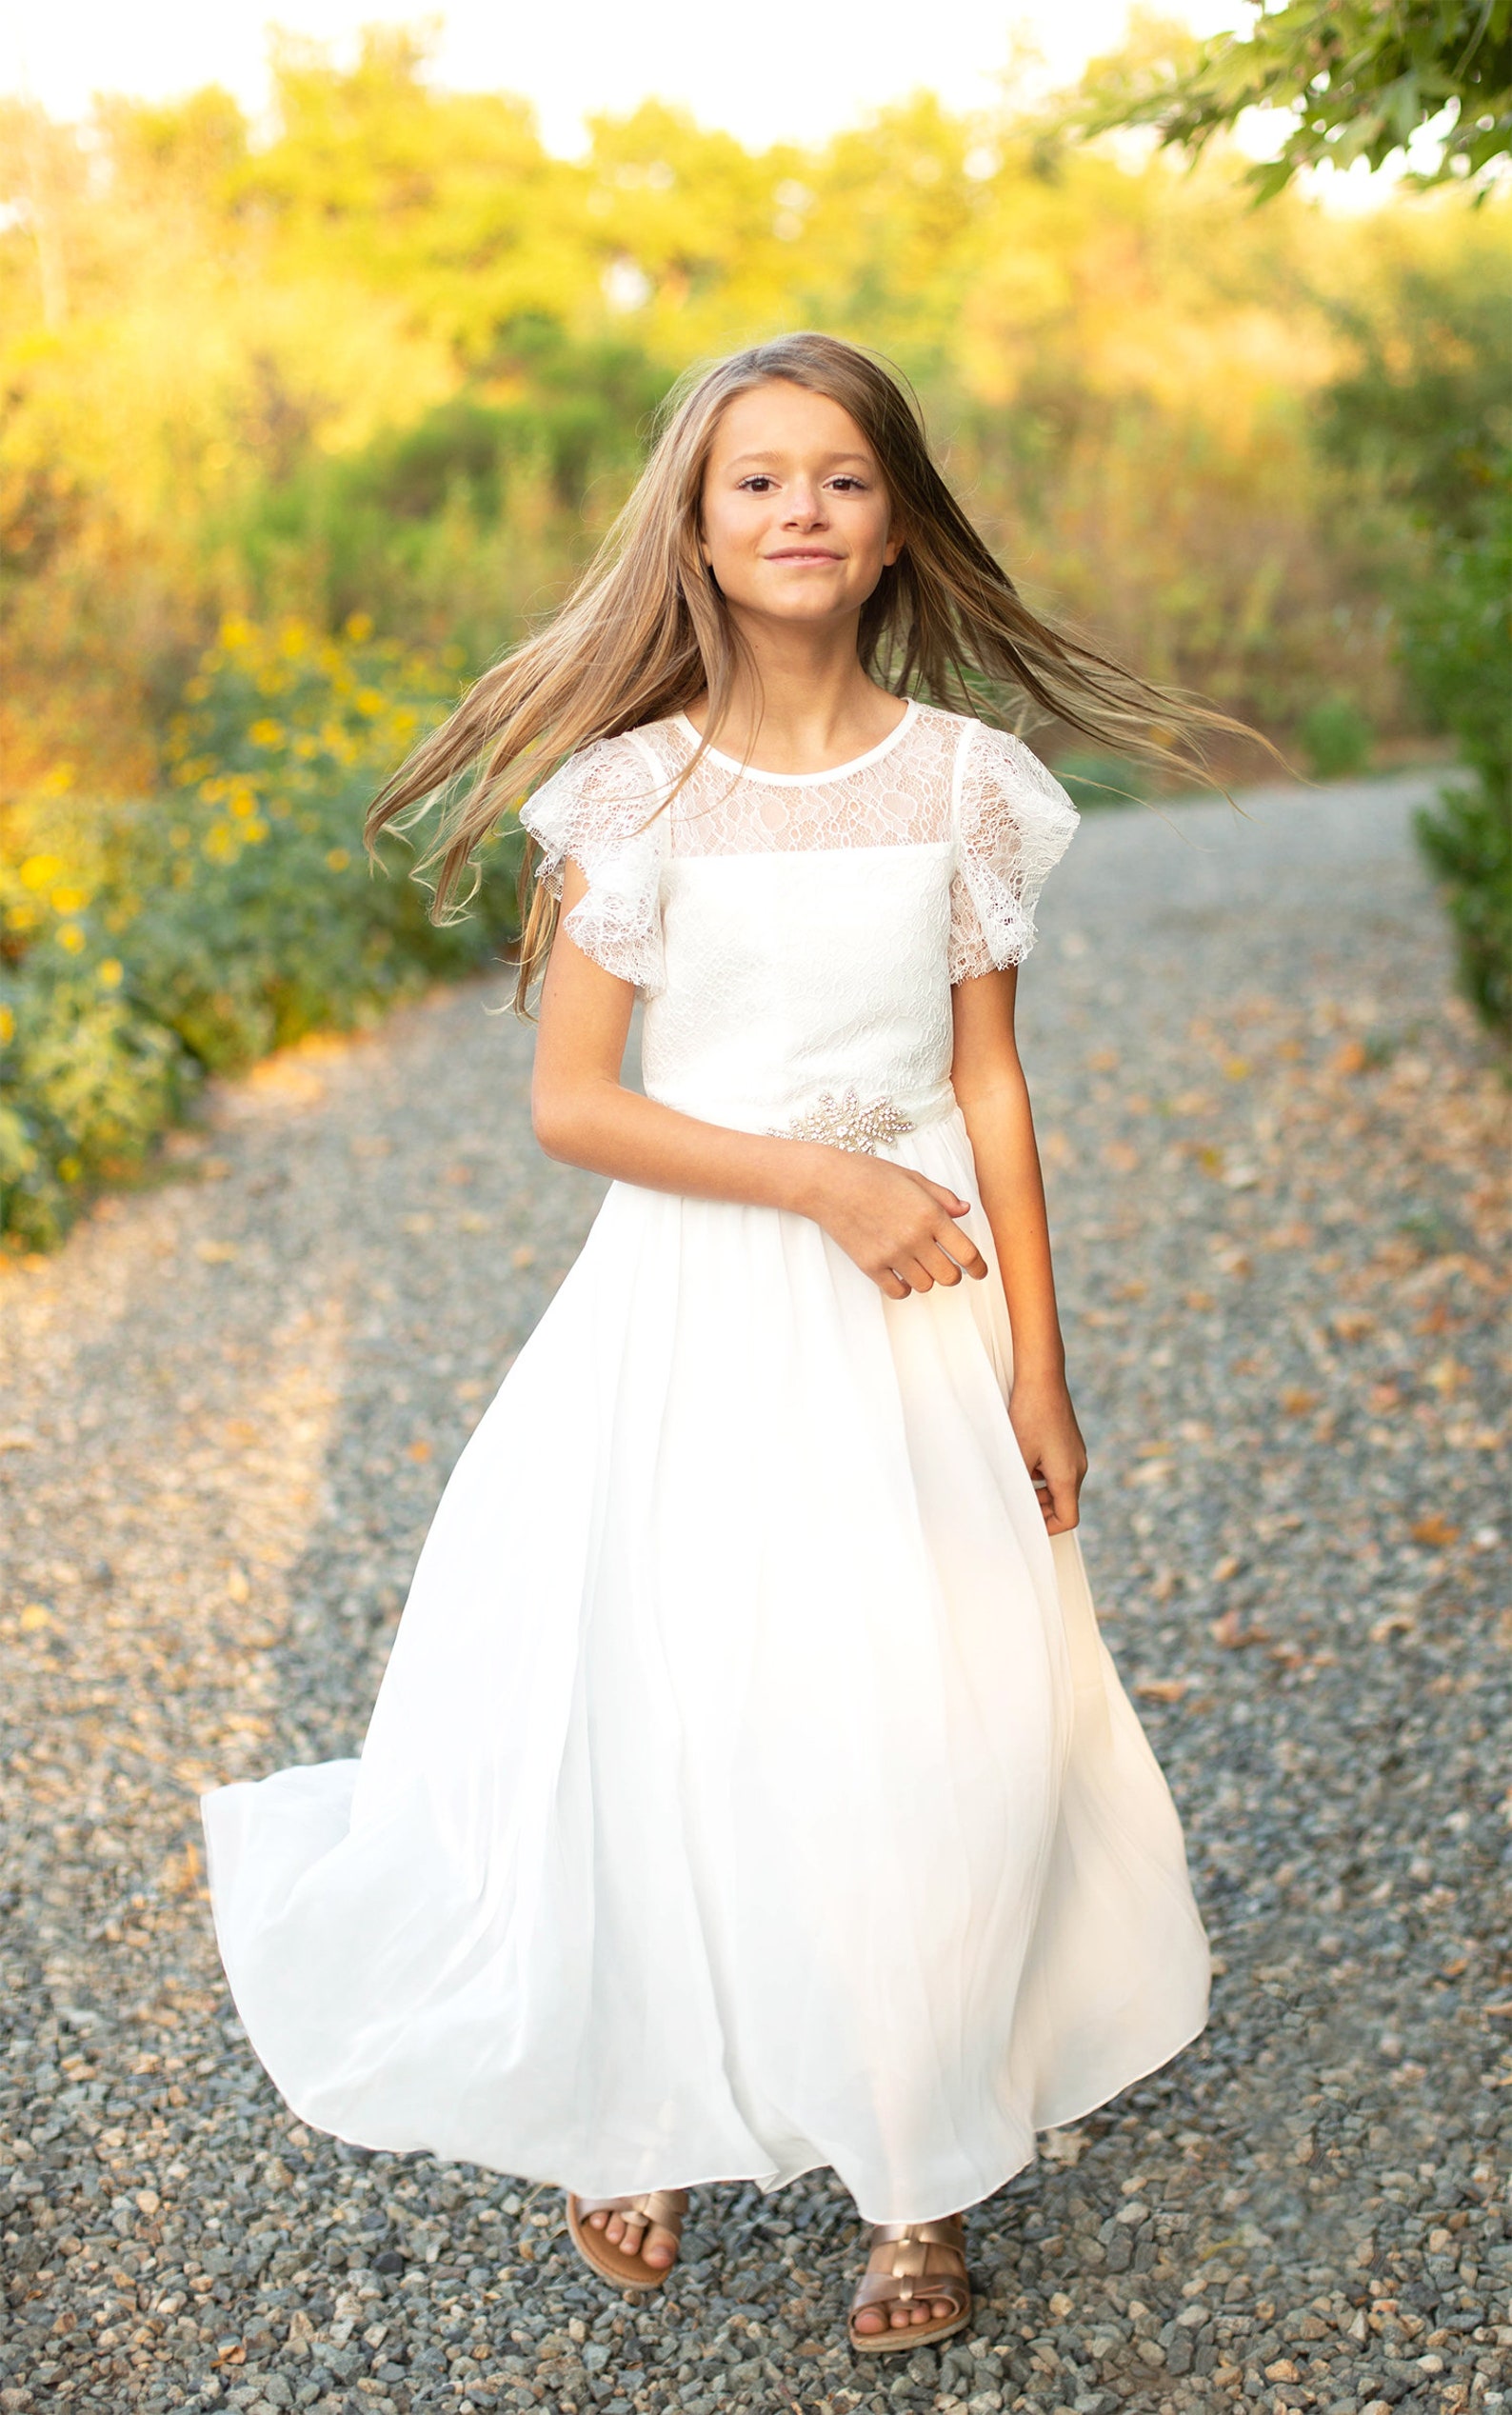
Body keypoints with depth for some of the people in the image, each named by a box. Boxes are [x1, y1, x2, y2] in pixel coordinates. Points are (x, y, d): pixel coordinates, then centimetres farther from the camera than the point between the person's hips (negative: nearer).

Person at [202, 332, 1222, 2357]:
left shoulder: (960, 777, 1)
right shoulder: (636, 789, -5)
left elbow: (990, 1085, 4)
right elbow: (571, 1104, -6)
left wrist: (1039, 1369, 3)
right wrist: (821, 1180, -15)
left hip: (920, 1304, 2)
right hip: (702, 1301, -1)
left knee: (945, 1732, 0)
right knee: (674, 1719, 2)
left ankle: (926, 2166, 22)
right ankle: (631, 2112, 30)